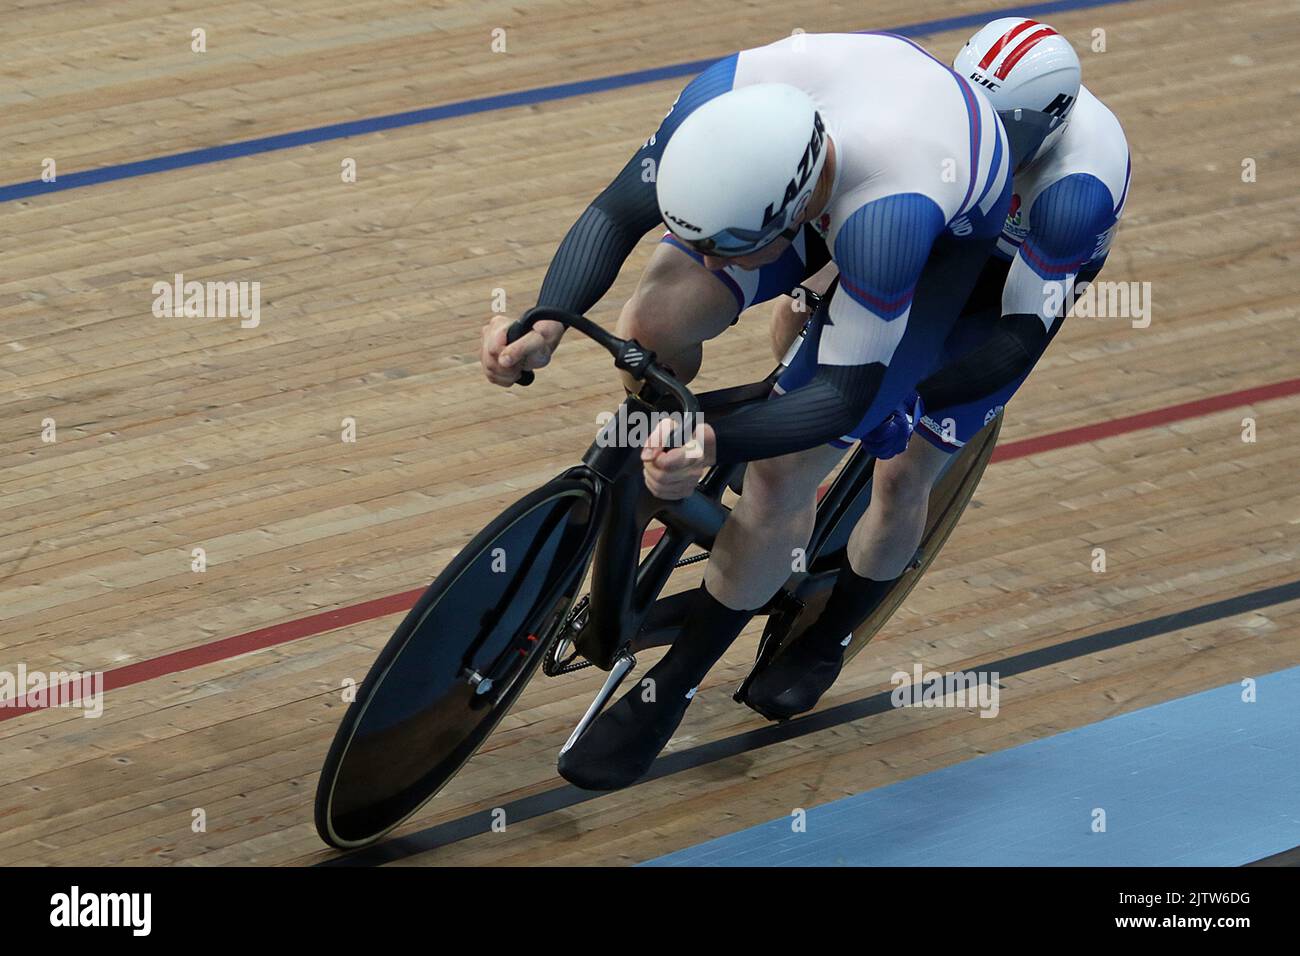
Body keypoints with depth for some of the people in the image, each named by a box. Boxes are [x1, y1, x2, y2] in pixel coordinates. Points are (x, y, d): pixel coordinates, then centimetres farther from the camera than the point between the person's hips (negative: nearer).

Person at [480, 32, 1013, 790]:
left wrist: (718, 446, -52)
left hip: (948, 228, -5)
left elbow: (844, 392, -36)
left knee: (782, 475, -8)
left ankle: (668, 693, 12)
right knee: (656, 322, -13)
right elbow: (619, 210, -20)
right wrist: (548, 325, -37)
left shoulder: (888, 221, -47)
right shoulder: (724, 101, -35)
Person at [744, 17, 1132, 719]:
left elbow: (1022, 338, -39)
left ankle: (825, 646, 16)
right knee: (801, 314, -19)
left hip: (1024, 281, -4)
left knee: (902, 478, -8)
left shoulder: (1078, 187, -42)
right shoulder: (957, 94, -29)